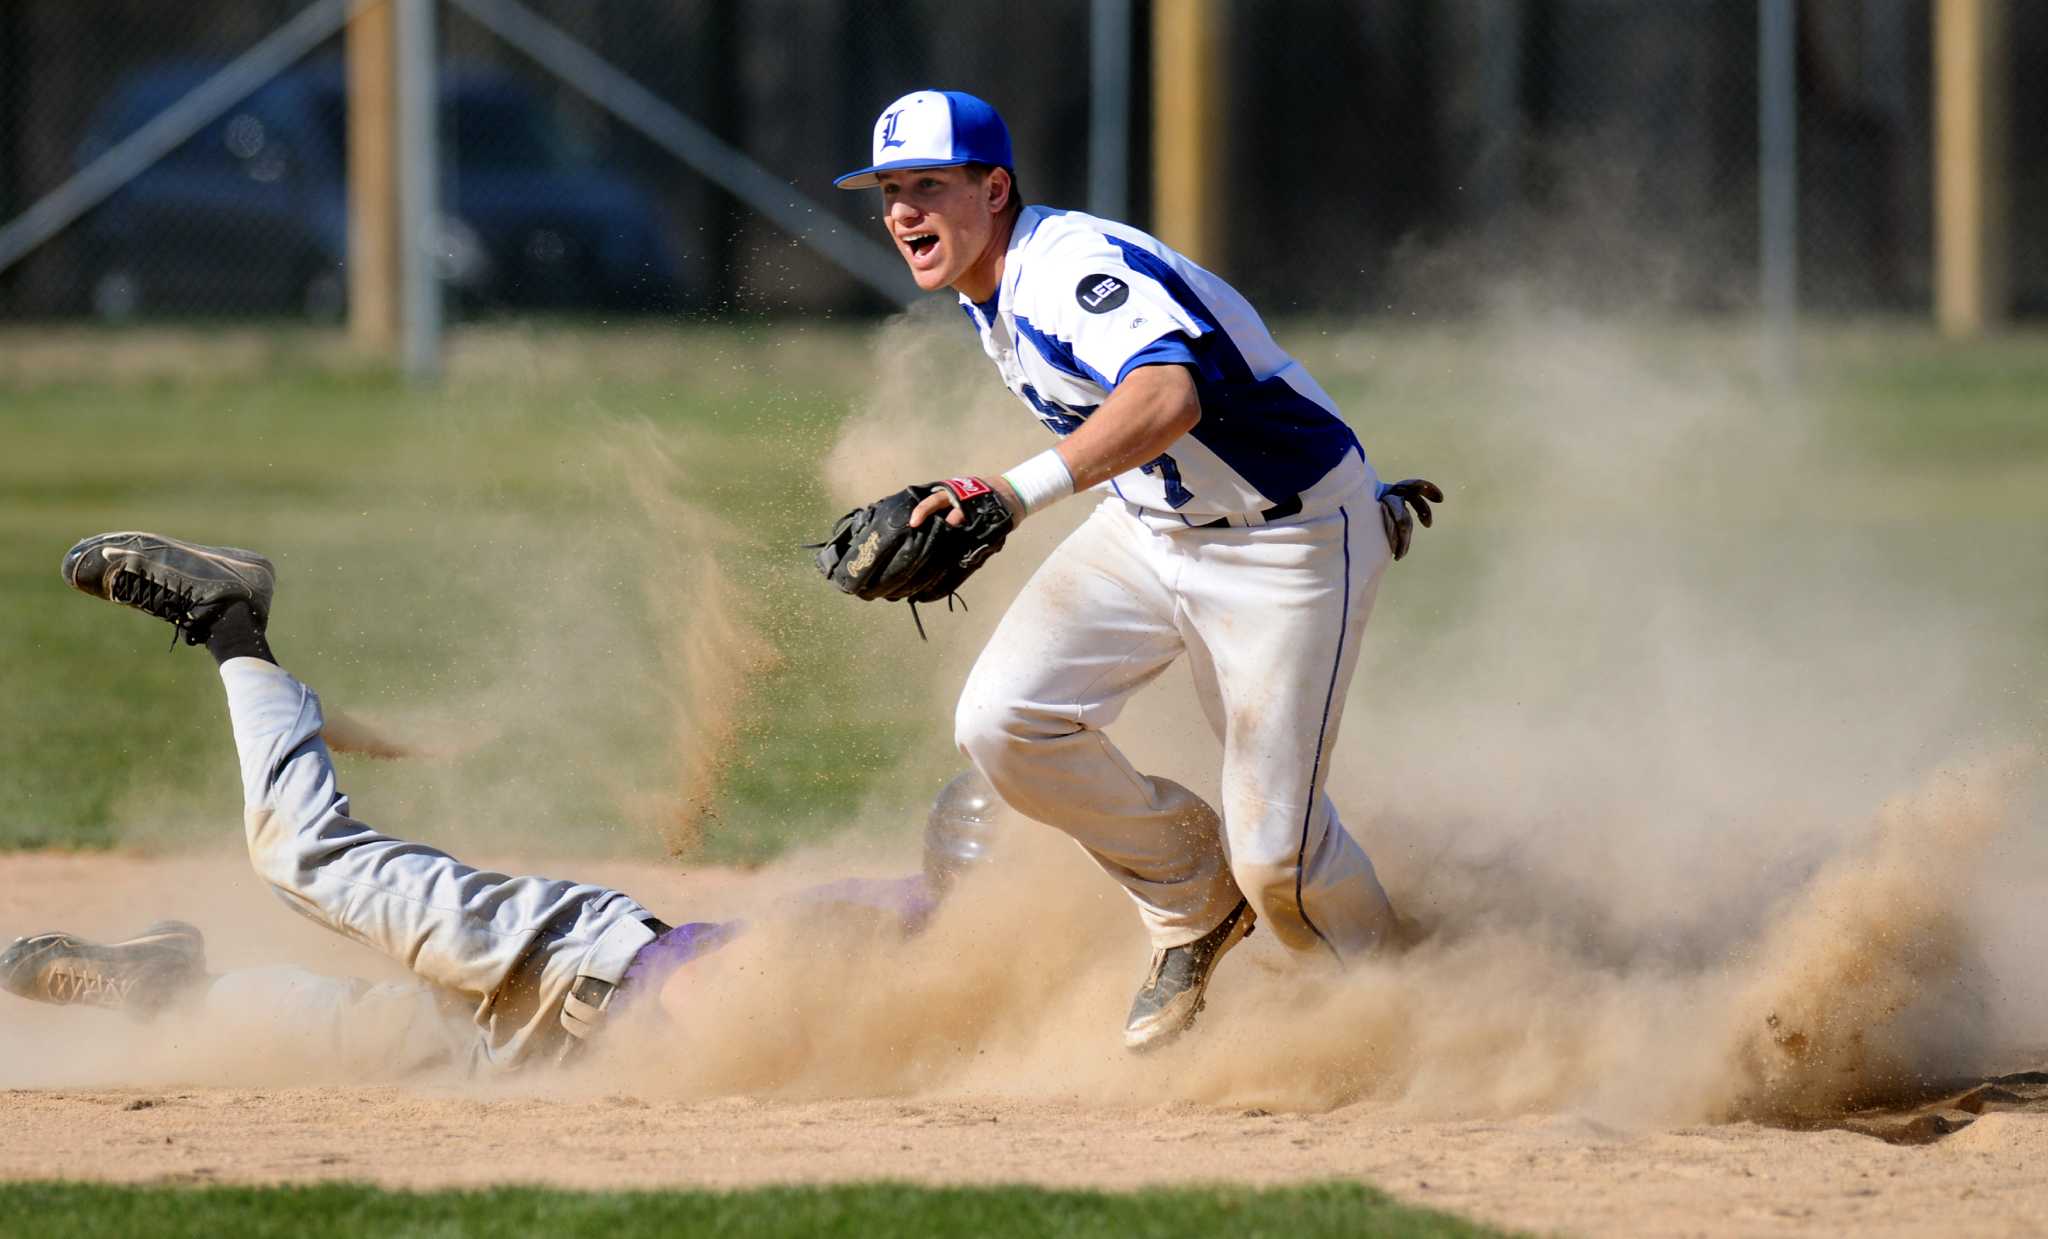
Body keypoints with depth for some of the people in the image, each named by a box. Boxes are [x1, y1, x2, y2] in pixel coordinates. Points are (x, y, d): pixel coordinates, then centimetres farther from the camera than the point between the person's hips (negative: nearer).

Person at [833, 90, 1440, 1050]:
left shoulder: (1079, 268, -27)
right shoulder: (991, 298, 3)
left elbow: (1168, 396, -48)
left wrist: (1021, 490, -62)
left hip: (1292, 542, -8)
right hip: (1146, 528, 8)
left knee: (1276, 851, -11)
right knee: (1000, 722, -13)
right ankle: (1193, 904, 10)